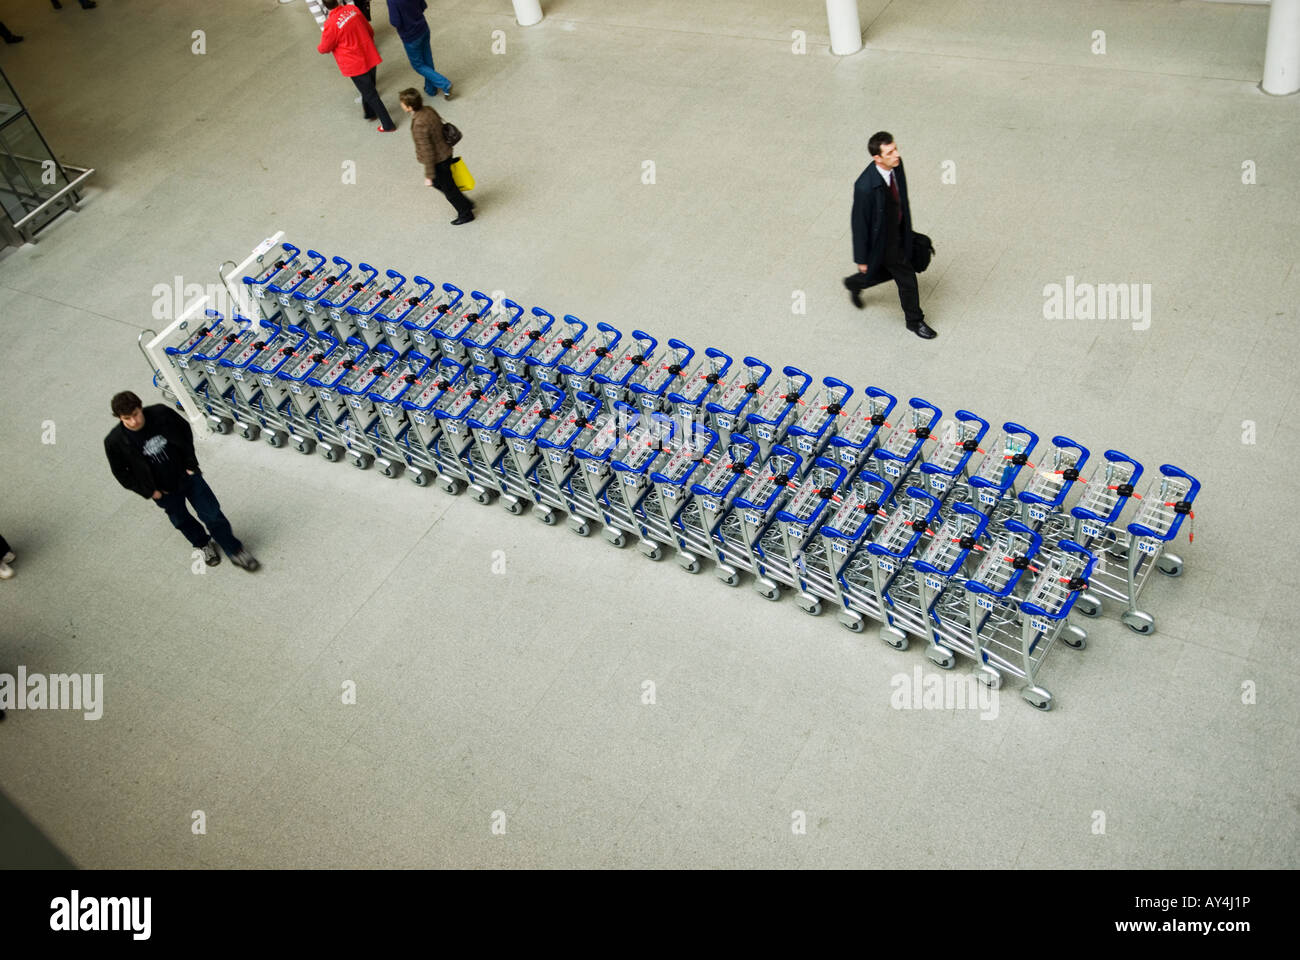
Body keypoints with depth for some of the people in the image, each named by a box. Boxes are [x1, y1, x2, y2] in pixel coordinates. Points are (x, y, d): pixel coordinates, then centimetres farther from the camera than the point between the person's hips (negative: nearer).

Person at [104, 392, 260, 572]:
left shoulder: (160, 413, -23)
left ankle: (235, 551, 24)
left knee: (213, 514, 5)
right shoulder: (115, 442, -23)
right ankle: (203, 544, 51)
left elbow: (185, 430, -3)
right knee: (181, 520, 21)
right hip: (164, 490, 0)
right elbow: (121, 472, -7)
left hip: (186, 475, 0)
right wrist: (149, 491, -8)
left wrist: (190, 463, -4)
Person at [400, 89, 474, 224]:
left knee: (448, 189, 14)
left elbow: (428, 153, -28)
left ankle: (465, 214, 35)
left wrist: (429, 176, -18)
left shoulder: (419, 126, -33)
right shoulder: (428, 110, -7)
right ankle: (466, 204, 42)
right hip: (445, 153, 9)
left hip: (438, 162, -9)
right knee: (438, 183, 29)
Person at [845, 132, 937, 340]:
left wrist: (906, 227, 19)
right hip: (881, 239, -7)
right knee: (907, 278, 8)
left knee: (890, 271, 26)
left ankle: (854, 283, 53)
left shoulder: (897, 164, -13)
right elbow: (859, 222, -24)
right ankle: (914, 321, 33)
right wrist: (861, 259, -15)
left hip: (898, 231, 8)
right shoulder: (865, 186, -35)